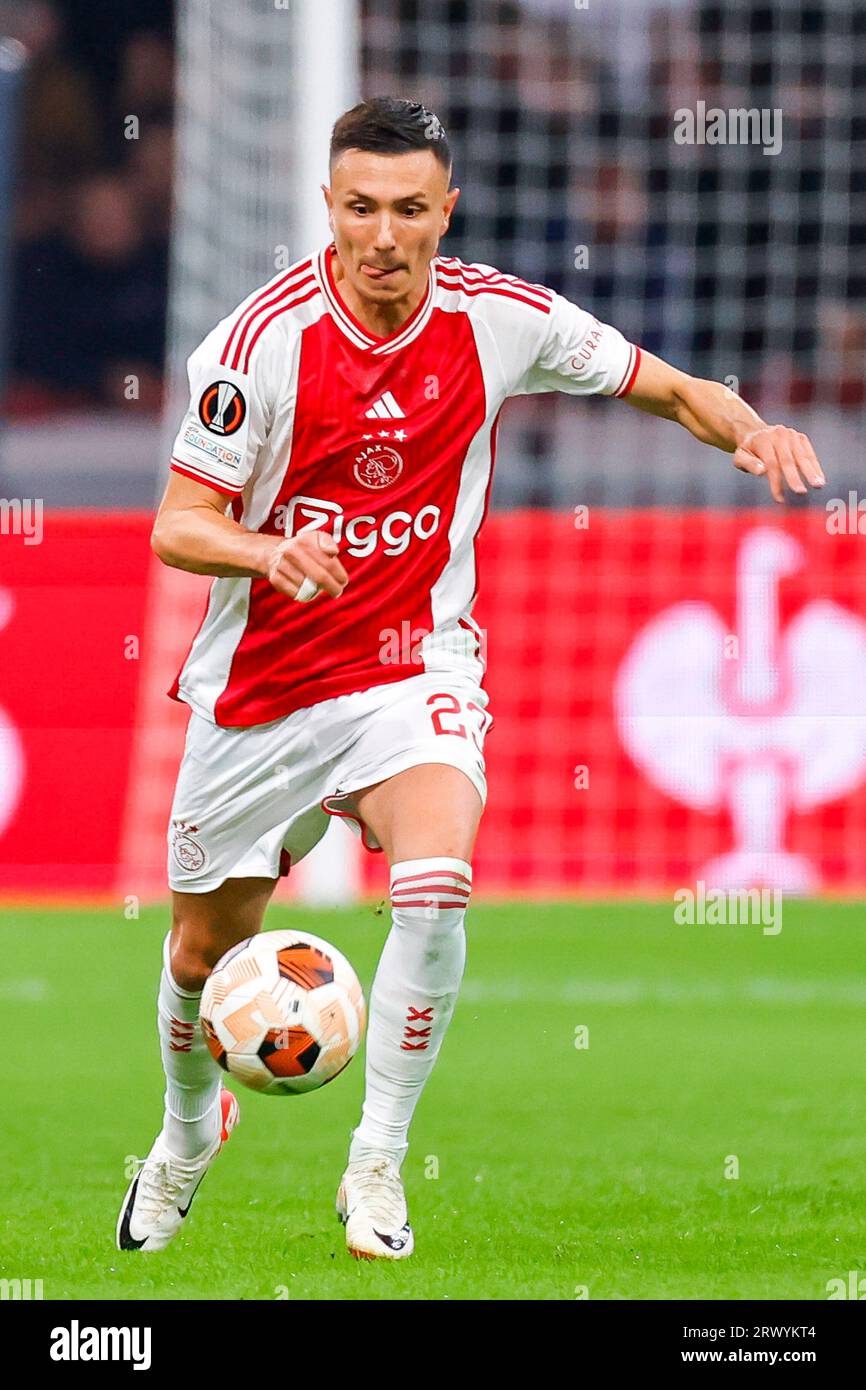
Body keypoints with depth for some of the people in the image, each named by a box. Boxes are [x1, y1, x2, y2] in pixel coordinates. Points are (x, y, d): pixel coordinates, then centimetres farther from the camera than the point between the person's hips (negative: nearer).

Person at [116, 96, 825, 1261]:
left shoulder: (500, 319, -9)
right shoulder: (266, 336, -16)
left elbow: (670, 388, 3)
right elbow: (178, 524, -13)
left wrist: (750, 429, -19)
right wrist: (267, 550, -35)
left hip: (414, 663, 0)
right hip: (261, 684, 0)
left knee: (435, 884, -29)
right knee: (203, 955, 13)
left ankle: (378, 1165, -13)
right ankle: (189, 1132, 46)